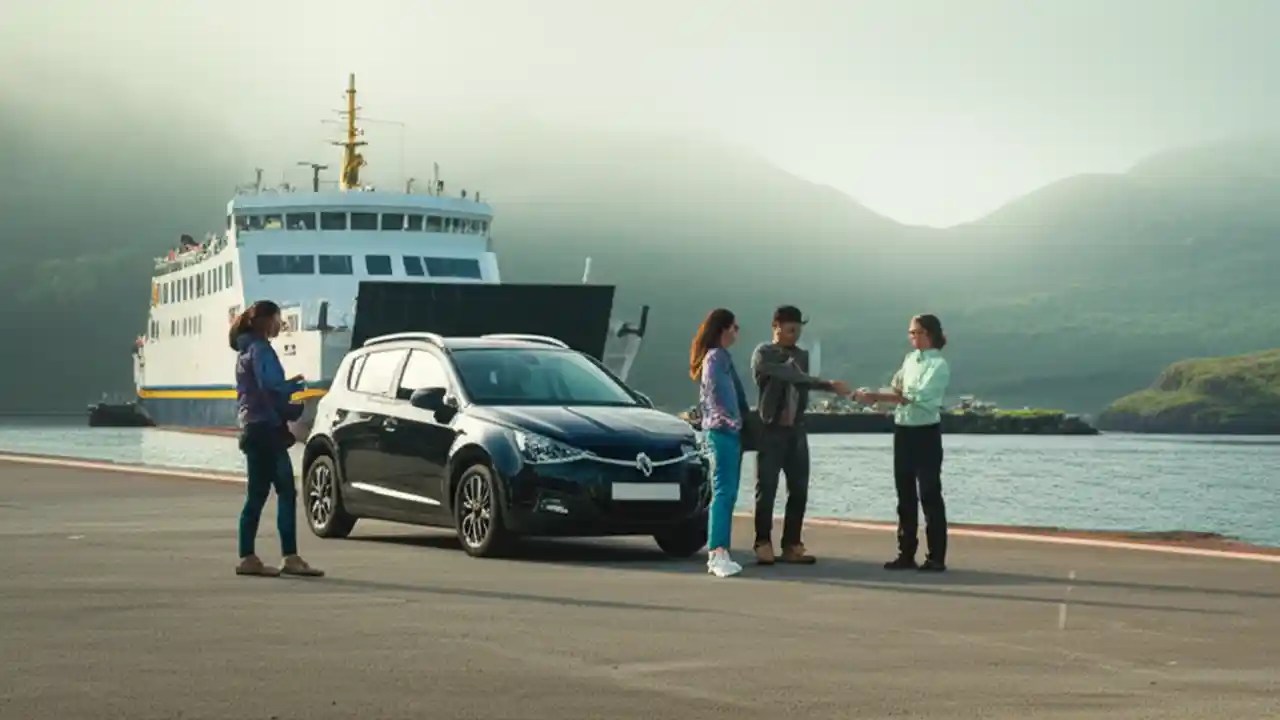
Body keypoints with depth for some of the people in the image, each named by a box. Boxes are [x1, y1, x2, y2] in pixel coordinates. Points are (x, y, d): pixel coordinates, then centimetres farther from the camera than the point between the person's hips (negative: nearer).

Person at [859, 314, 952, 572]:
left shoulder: (938, 365, -12)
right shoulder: (910, 359, 12)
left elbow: (917, 397, -23)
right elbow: (897, 391, 12)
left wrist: (876, 397, -27)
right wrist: (873, 396, -10)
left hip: (926, 433, -7)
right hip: (904, 430, 7)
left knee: (930, 495, -3)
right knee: (905, 494, 9)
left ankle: (936, 558, 1)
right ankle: (906, 554, 15)